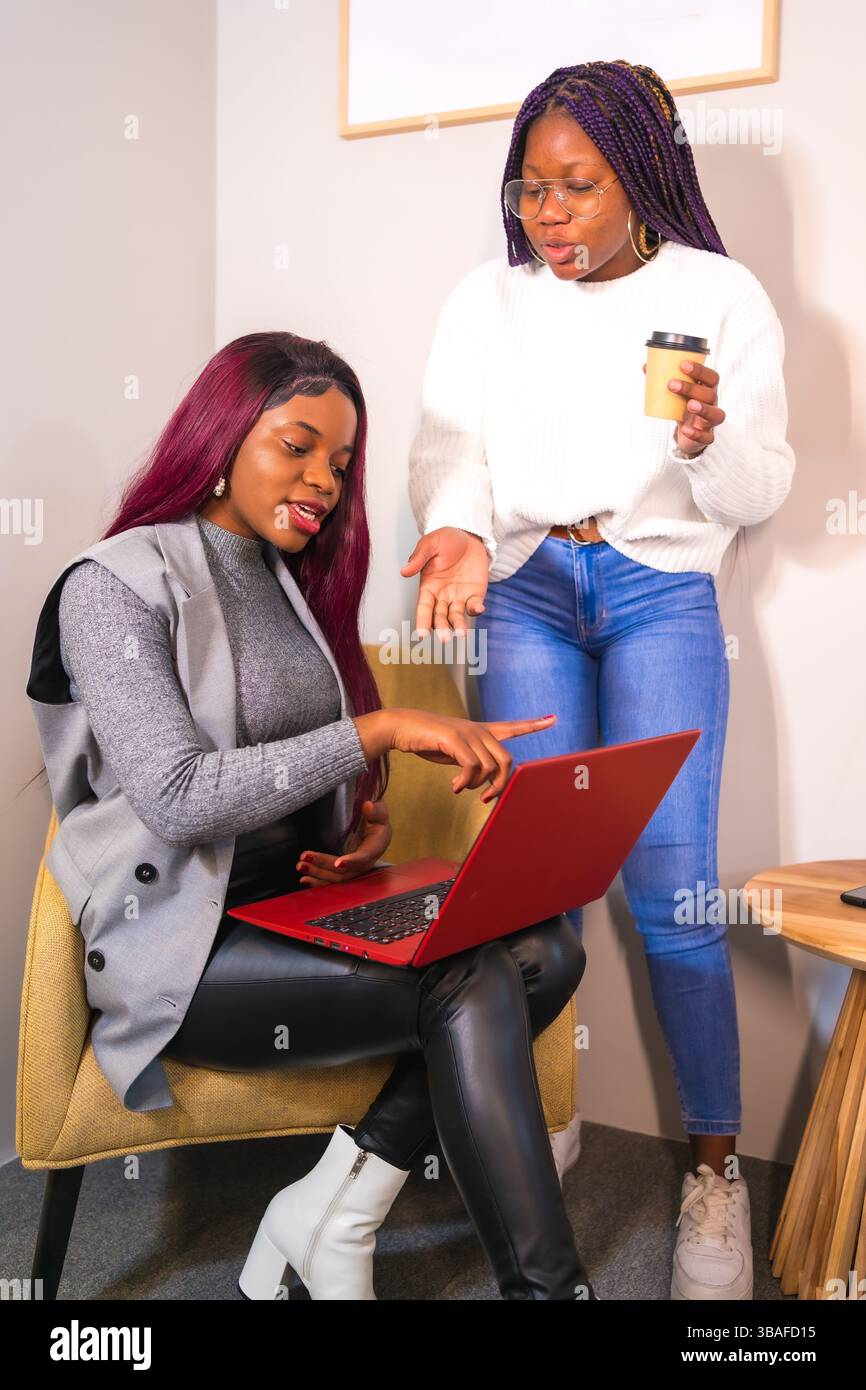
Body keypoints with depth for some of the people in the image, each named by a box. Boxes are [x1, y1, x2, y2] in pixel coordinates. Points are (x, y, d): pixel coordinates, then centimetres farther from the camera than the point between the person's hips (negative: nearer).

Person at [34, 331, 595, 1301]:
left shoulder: (298, 585, 15)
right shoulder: (118, 584, -9)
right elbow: (176, 799, -21)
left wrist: (365, 824, -1)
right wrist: (381, 730, -24)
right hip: (186, 946, -7)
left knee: (544, 949, -18)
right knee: (472, 990, -26)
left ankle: (327, 1215, -11)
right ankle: (544, 1282, -12)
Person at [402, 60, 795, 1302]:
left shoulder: (723, 295, 6)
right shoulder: (487, 300, 10)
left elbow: (761, 494, 3)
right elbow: (448, 446, 1)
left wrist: (709, 443, -18)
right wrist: (458, 529, -21)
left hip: (662, 586, -1)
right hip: (524, 584, 2)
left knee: (669, 883, -10)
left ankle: (715, 1165, 7)